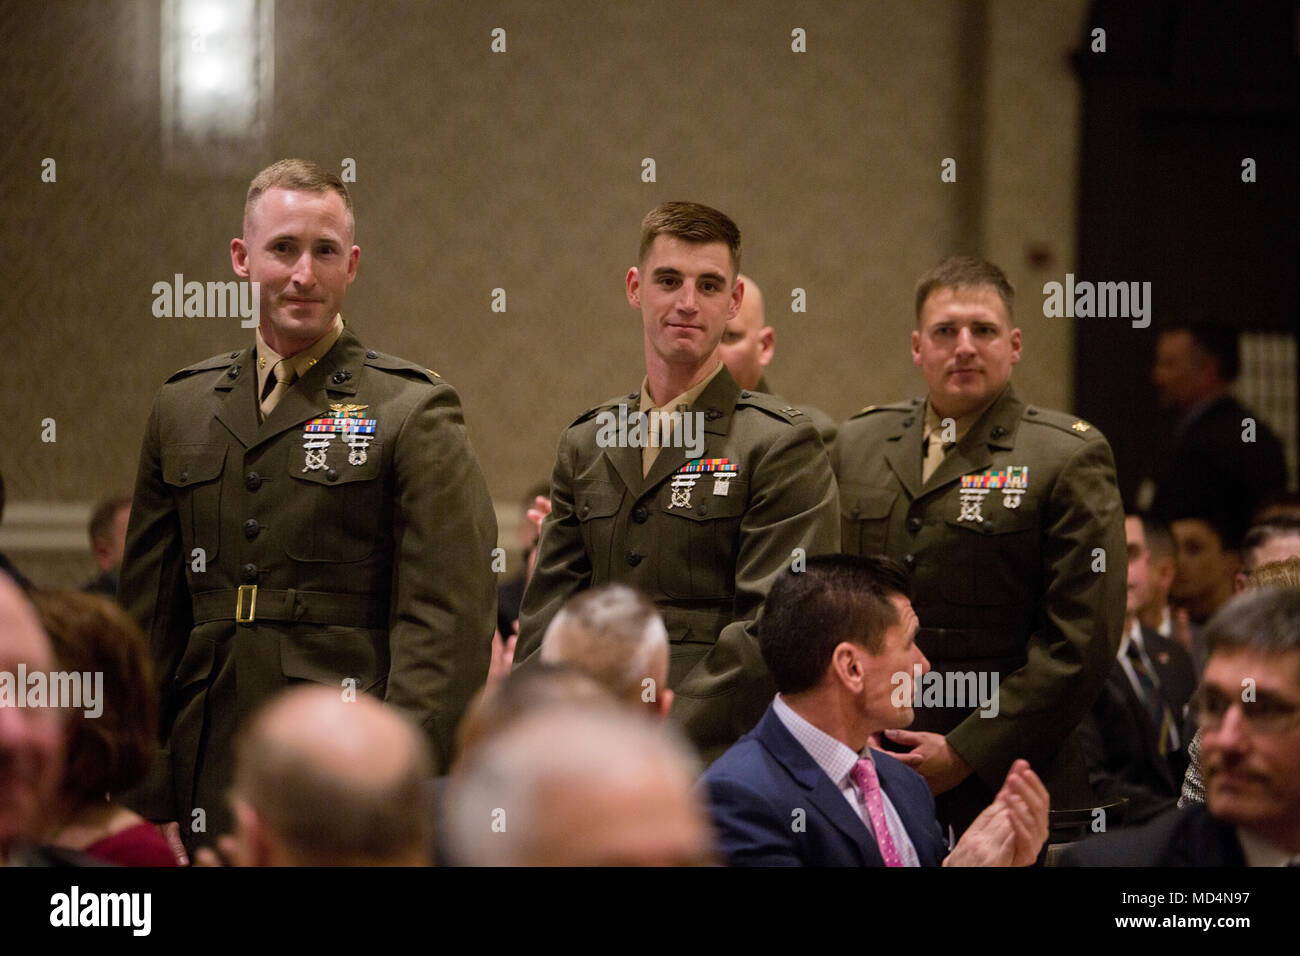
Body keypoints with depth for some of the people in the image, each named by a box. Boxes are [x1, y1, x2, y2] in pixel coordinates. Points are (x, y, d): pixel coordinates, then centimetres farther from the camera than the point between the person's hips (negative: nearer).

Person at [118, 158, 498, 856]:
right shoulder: (181, 409, 14)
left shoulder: (415, 412, -1)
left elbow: (447, 621, -8)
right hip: (208, 789, 4)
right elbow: (149, 614, 15)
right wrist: (148, 800, 9)